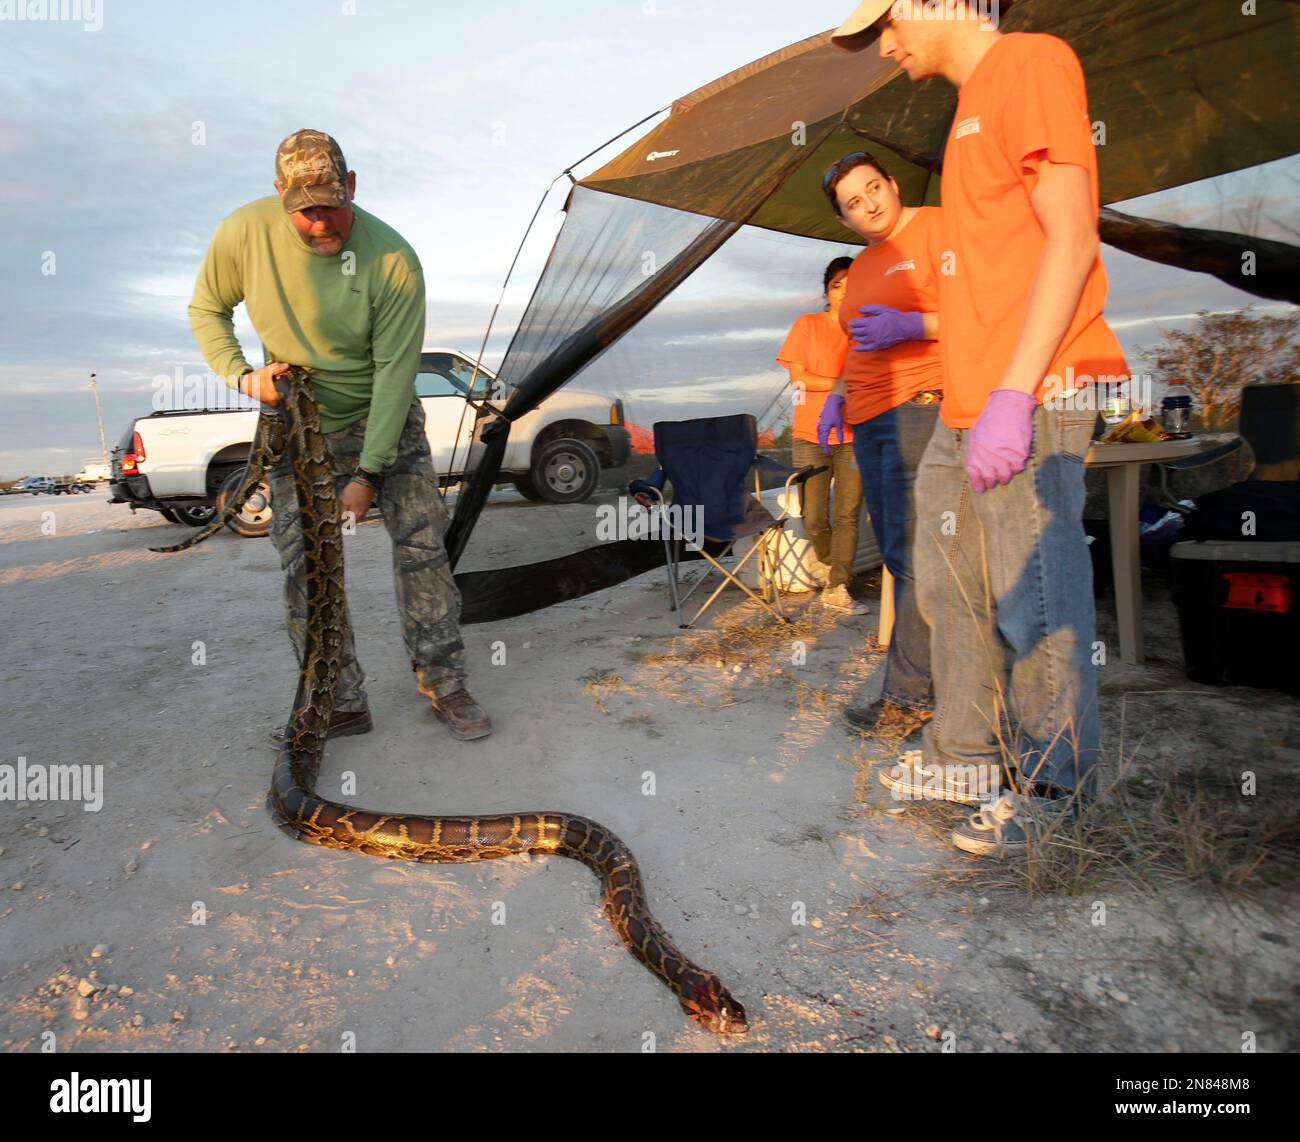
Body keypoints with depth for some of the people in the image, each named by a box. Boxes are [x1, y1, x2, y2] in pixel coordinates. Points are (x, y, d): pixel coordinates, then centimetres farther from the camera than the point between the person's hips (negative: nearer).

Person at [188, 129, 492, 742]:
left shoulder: (393, 260, -22)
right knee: (305, 569, -4)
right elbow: (206, 310, 5)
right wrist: (242, 374, -14)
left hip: (384, 418, -2)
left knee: (421, 546, -8)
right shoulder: (244, 231, -13)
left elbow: (395, 371, -21)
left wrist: (368, 474, -23)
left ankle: (444, 684, 5)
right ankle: (341, 705, 7)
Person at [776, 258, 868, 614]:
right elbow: (798, 377, -2)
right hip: (811, 435, -1)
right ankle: (833, 566, 28)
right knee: (814, 518, -2)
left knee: (847, 515, -3)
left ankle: (837, 589, 4)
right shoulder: (807, 325, 6)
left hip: (854, 436, 2)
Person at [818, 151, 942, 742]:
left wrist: (909, 324, -22)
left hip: (923, 404, -9)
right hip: (871, 420, 9)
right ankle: (948, 671, 16)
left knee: (912, 554, -12)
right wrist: (839, 394, 15)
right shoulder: (861, 266, 23)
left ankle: (910, 695, -6)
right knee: (897, 552, 7)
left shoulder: (936, 228, -2)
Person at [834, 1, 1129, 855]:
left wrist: (1013, 392, -21)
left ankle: (1053, 786, 12)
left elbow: (1071, 239, -14)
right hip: (968, 402, 10)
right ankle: (964, 755, 26)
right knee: (949, 581, 12)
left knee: (1032, 599, -5)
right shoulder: (974, 104, 24)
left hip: (1033, 397, -10)